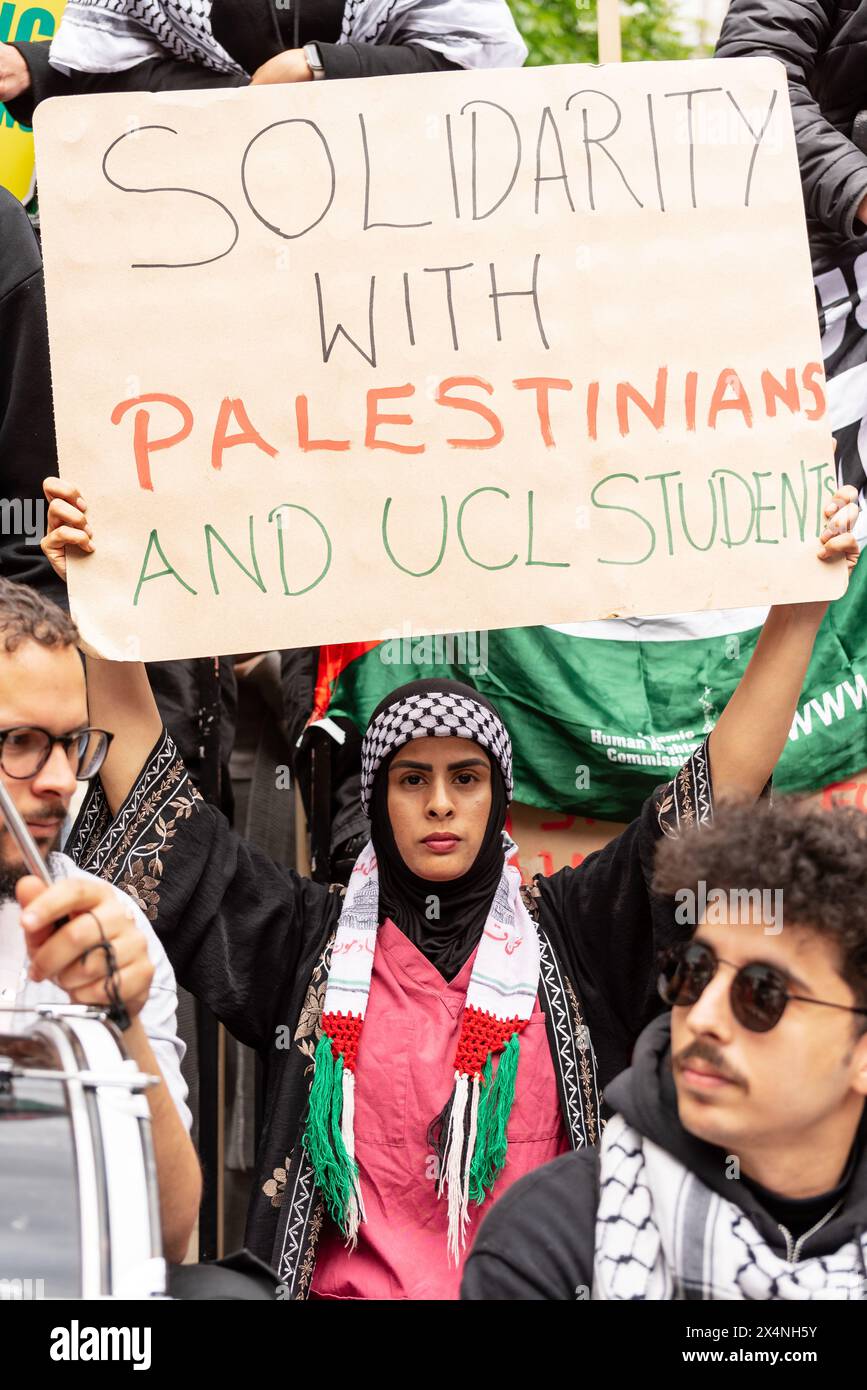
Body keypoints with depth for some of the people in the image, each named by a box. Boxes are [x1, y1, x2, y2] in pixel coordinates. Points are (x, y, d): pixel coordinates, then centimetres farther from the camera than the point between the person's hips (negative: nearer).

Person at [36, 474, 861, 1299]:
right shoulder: (313, 942, 10)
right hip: (351, 1285, 0)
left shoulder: (567, 936, 10)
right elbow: (144, 782, 8)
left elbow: (726, 780, 7)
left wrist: (798, 609, 0)